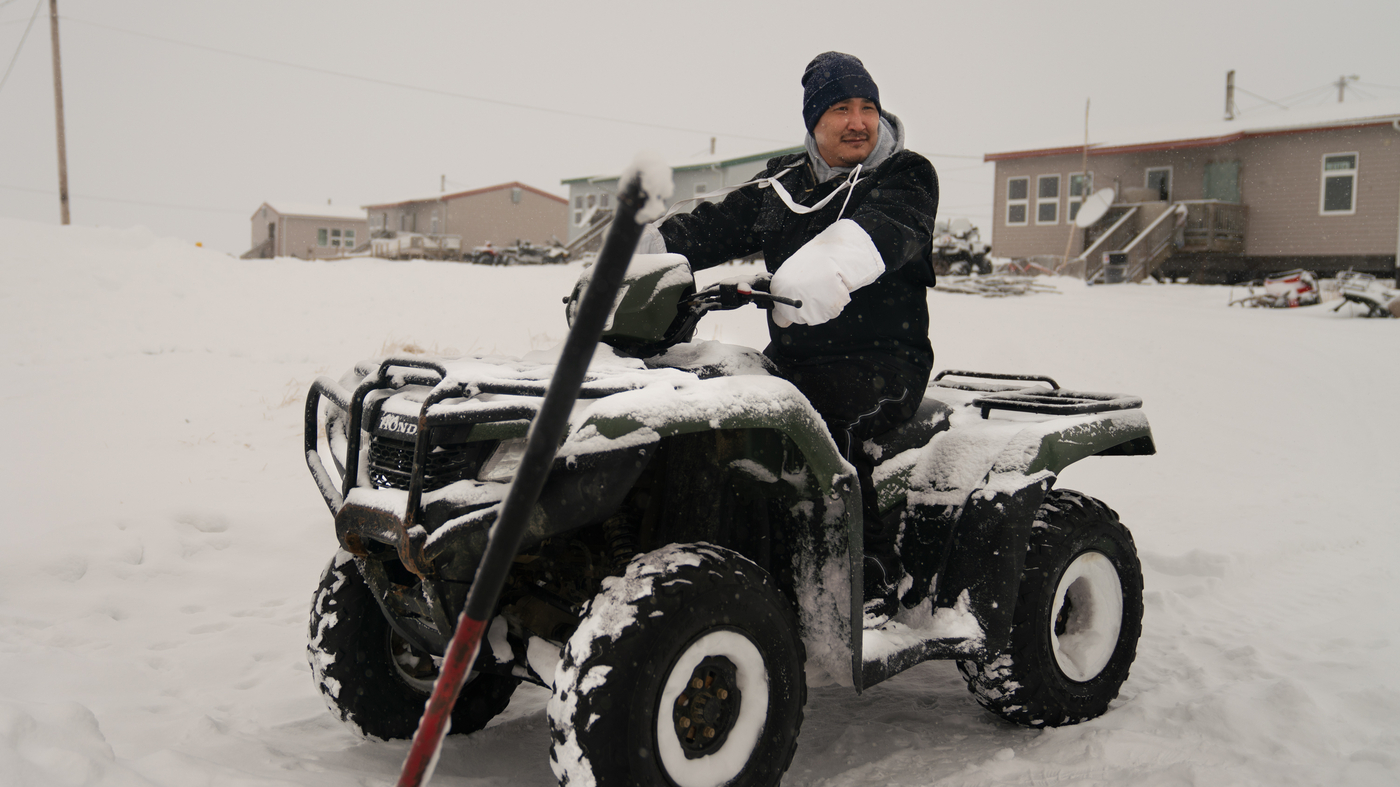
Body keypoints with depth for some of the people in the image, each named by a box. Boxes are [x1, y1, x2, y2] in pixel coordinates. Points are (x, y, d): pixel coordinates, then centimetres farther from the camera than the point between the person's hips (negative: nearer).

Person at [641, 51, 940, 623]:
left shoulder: (906, 178, -2)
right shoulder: (779, 185, 15)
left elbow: (883, 229, -25)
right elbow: (713, 226, 7)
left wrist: (824, 270, -47)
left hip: (882, 363, -5)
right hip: (791, 359, 6)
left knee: (826, 425, -33)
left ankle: (874, 582, -20)